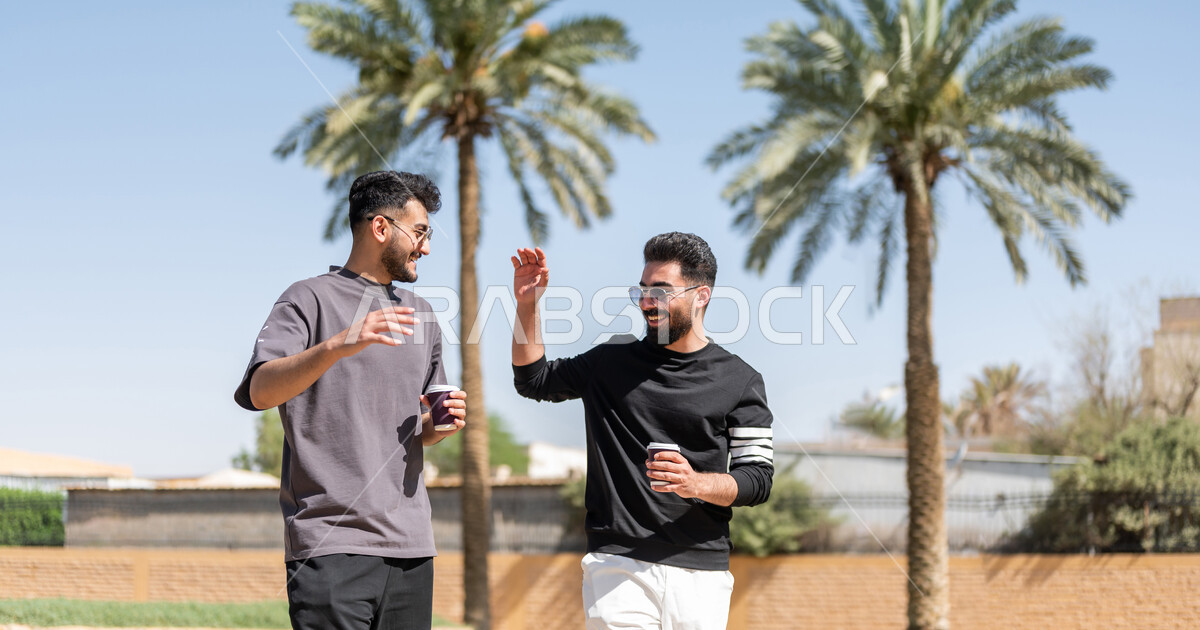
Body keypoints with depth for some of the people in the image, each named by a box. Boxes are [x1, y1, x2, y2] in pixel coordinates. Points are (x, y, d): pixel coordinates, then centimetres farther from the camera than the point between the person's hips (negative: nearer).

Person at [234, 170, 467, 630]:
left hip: (410, 546, 6)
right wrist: (337, 346, -30)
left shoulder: (421, 315, 22)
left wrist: (442, 424, 5)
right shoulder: (311, 299, 1)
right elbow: (259, 391, -16)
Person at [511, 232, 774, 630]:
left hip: (701, 569, 0)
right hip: (617, 563, 1)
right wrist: (527, 304, 9)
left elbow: (758, 479, 2)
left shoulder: (739, 381, 4)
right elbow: (534, 381, 23)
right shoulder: (612, 363, 12)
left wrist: (698, 484, -18)